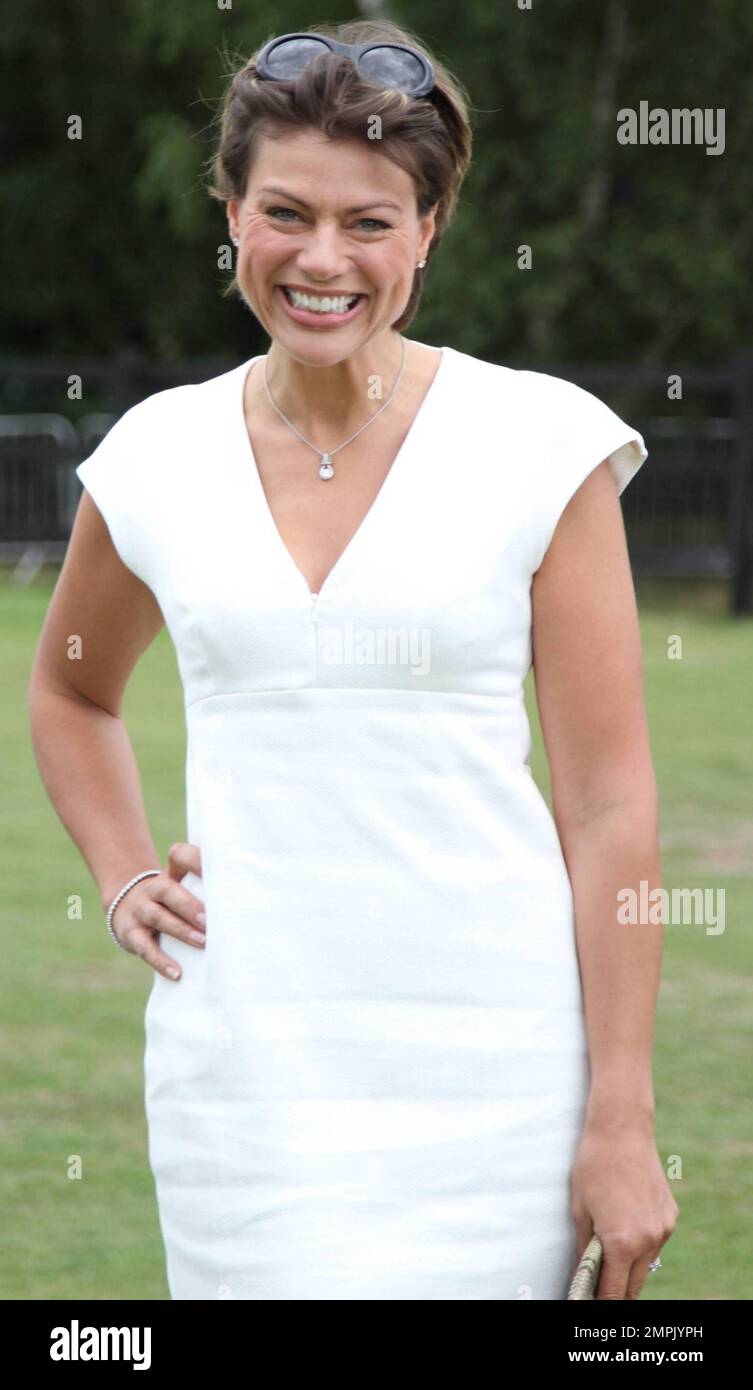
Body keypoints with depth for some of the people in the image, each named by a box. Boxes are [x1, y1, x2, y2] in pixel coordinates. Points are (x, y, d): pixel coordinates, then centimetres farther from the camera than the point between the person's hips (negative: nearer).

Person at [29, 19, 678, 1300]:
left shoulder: (540, 445, -3)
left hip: (487, 1059, -2)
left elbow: (609, 804, -4)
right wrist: (123, 878, 11)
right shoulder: (156, 459, 6)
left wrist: (623, 1119, -7)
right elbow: (70, 691, 28)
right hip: (247, 1066, 2)